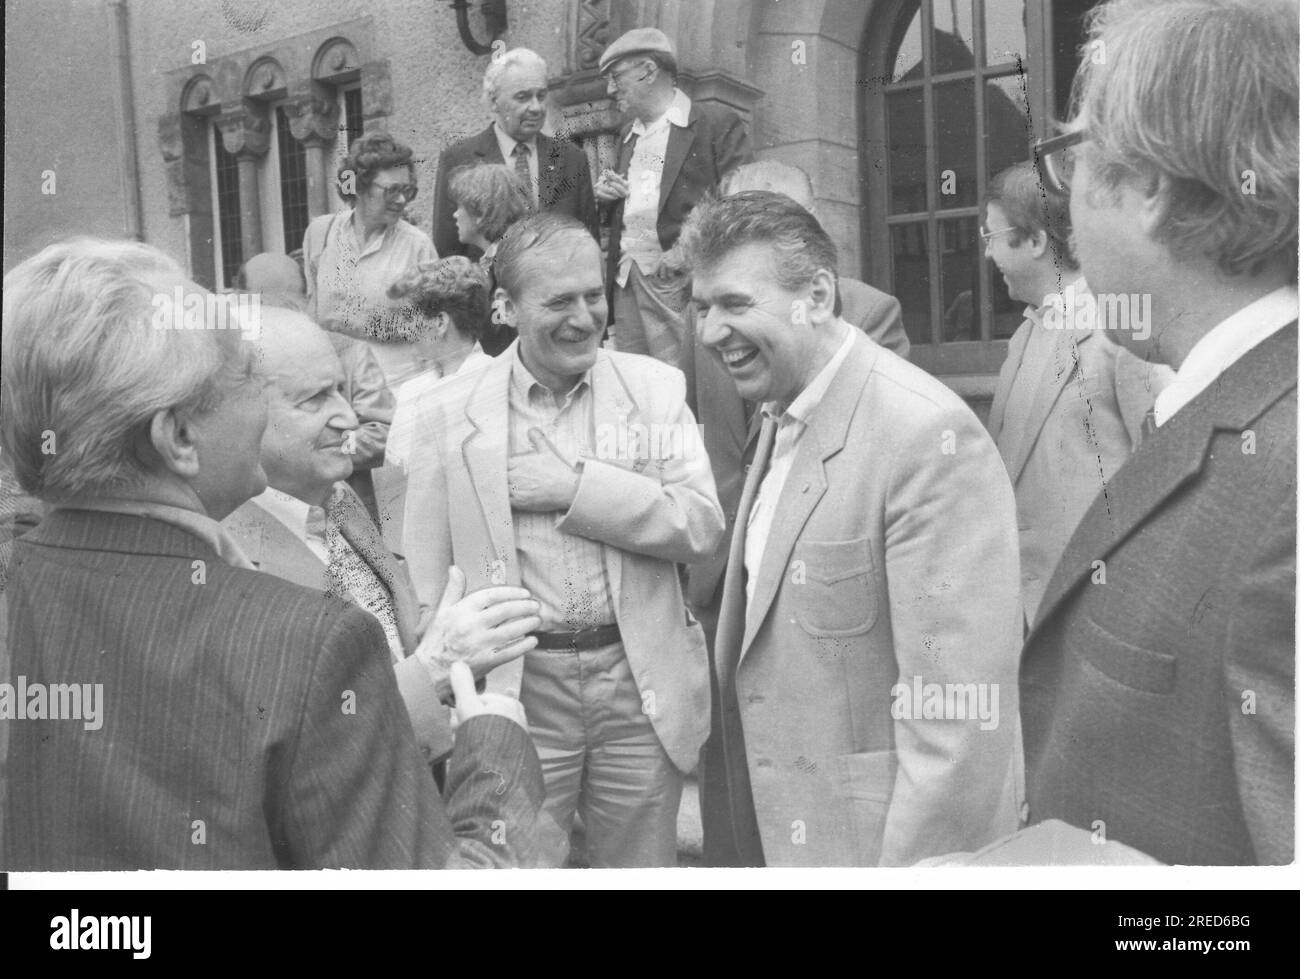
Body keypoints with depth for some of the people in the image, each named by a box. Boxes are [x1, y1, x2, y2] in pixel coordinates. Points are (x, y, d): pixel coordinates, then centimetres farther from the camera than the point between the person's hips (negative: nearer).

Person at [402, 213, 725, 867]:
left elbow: (702, 525, -7)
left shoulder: (655, 387, 1)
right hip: (516, 690, -1)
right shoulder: (451, 412, -1)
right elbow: (426, 576, 2)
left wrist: (572, 486, -15)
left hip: (641, 687, 1)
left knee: (641, 864, 16)